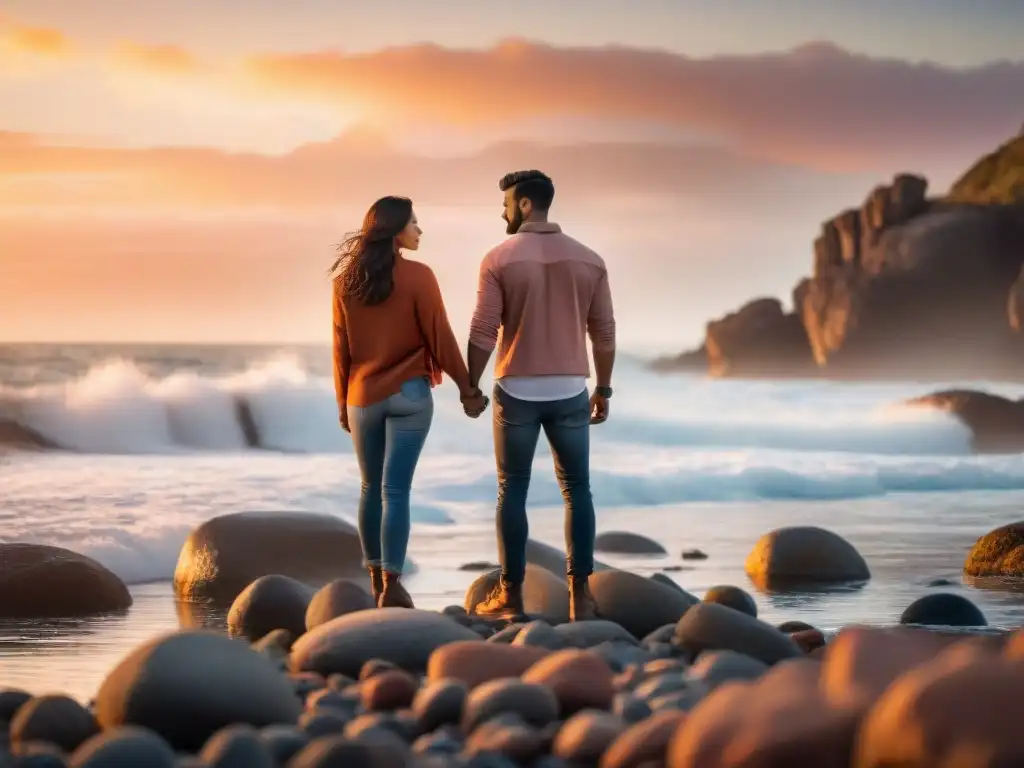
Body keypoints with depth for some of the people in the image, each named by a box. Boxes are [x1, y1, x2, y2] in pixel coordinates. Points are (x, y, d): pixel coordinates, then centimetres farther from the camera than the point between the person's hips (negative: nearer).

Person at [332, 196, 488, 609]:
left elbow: (341, 346, 5)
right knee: (396, 490, -5)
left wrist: (342, 400, 14)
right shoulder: (418, 276, -10)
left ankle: (376, 579, 23)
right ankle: (392, 584, -10)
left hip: (363, 397, 4)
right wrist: (466, 389, 1)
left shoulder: (346, 279, 1)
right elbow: (440, 339, -8)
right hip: (408, 394, -4)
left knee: (372, 488, 15)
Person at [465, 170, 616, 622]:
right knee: (576, 490, 8)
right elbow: (604, 334, 5)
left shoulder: (500, 260, -7)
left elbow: (483, 334, -8)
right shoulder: (588, 261, 2)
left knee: (513, 491, 6)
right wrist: (603, 389, 14)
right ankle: (580, 595, 4)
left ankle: (511, 596, 8)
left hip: (517, 390, -2)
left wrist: (470, 387, 3)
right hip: (569, 390, 2)